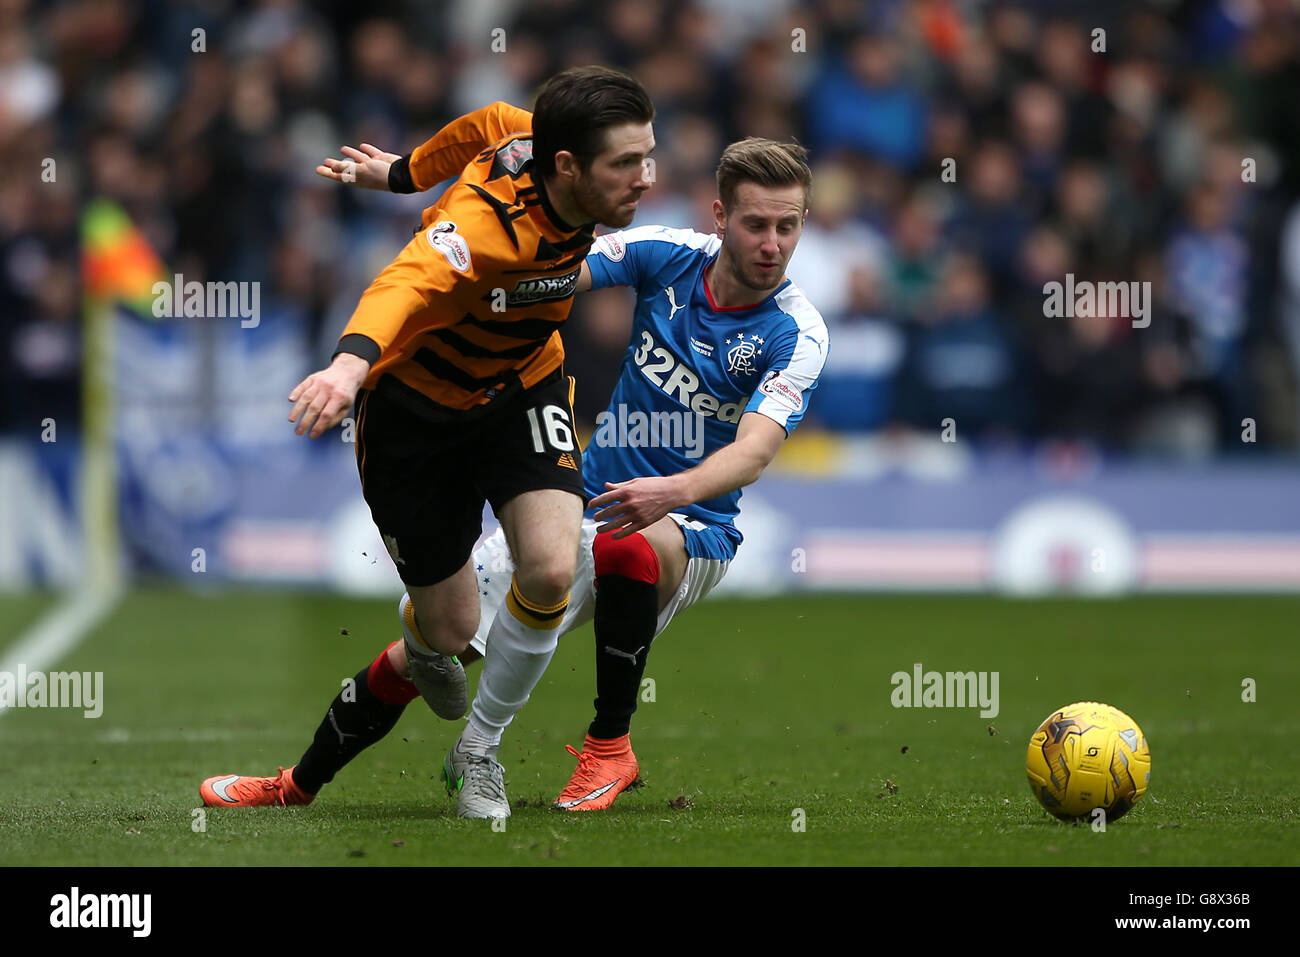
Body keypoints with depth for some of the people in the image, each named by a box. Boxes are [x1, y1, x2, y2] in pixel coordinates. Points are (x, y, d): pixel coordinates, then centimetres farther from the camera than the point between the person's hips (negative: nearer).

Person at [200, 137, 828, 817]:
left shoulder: (797, 335, -16)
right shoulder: (668, 256, -6)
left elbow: (754, 452, -29)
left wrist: (674, 491, -50)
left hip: (691, 533, -4)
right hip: (585, 504, 4)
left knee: (626, 546, -41)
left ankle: (609, 747, -21)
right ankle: (296, 786, 26)